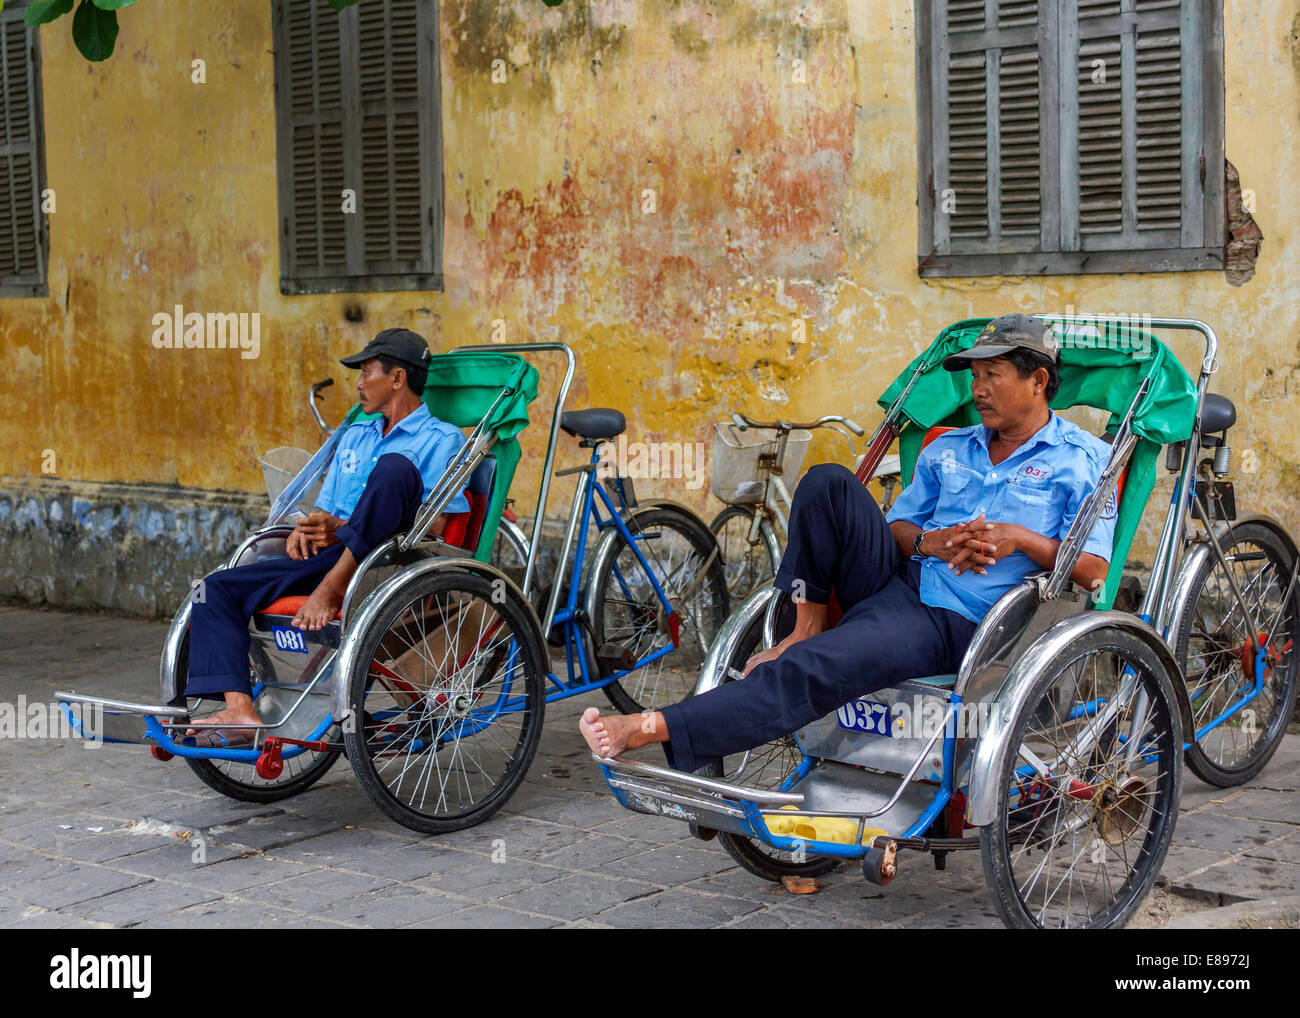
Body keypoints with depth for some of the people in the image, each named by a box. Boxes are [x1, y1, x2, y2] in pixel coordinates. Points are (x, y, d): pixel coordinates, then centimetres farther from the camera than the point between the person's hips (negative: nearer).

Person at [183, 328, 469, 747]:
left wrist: (342, 531, -16)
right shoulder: (355, 435, 27)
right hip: (328, 561, 7)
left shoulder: (441, 440, 3)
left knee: (395, 468, -32)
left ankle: (332, 590, -34)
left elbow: (434, 530, -9)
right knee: (218, 587, -9)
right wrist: (307, 528, 0)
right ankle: (239, 712, -24)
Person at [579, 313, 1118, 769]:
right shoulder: (947, 450, 23)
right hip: (898, 578, 6)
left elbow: (1092, 571, -2)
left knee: (812, 668, -30)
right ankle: (806, 625, -10)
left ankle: (656, 729, -36)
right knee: (827, 481, -17)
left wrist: (1019, 538, -16)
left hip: (952, 622, -6)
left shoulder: (1083, 460, 6)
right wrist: (927, 541, -3)